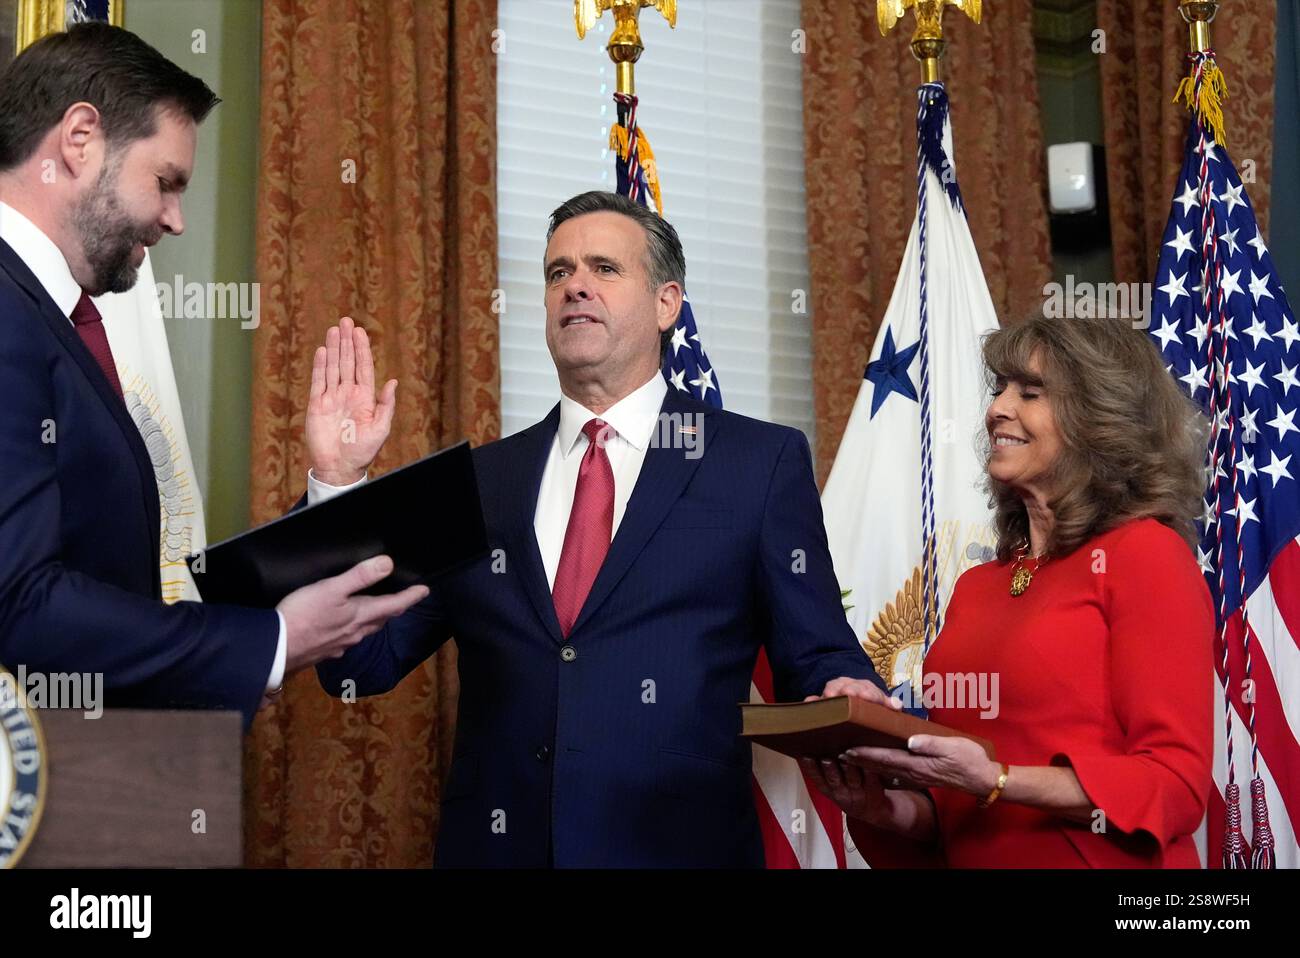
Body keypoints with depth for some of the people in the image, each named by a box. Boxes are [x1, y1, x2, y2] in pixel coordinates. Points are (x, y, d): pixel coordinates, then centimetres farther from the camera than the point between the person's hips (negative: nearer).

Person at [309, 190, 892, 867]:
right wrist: (339, 480, -4)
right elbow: (359, 665, 5)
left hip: (680, 845, -2)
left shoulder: (761, 462, 0)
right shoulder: (475, 482, 8)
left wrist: (846, 707, -24)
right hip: (494, 845, 3)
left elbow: (816, 660, -1)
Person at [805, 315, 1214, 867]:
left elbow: (1177, 785, -14)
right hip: (974, 859, 6)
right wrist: (898, 811, -7)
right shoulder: (976, 587, 7)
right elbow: (955, 804, 12)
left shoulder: (1144, 553, -10)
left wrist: (997, 783, -23)